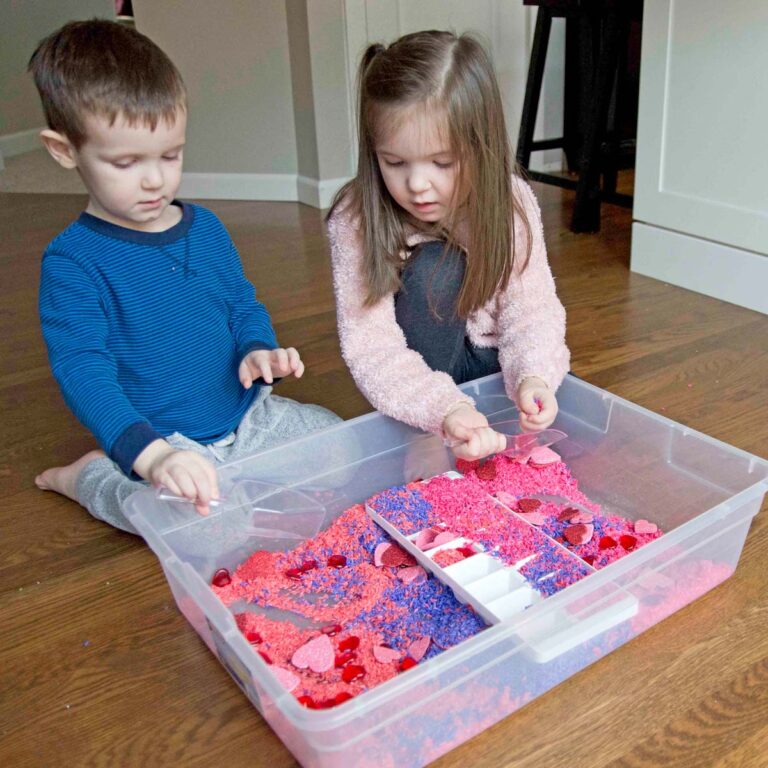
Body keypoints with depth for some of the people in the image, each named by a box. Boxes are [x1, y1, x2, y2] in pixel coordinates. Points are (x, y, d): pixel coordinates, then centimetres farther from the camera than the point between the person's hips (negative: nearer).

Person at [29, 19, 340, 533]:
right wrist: (151, 454, -40)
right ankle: (88, 478, 2)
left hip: (249, 416, 6)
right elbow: (81, 370, -25)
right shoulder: (72, 261, -15)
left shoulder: (205, 227, 4)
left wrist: (258, 350, -9)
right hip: (163, 443, -6)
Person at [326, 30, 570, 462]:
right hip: (424, 370, -2)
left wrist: (534, 376, -39)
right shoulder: (356, 221, -23)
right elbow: (370, 345, -28)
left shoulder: (511, 203, -14)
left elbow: (532, 307, -17)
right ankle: (428, 446, -19)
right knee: (433, 266, -31)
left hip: (495, 362, 3)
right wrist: (442, 409, -45)